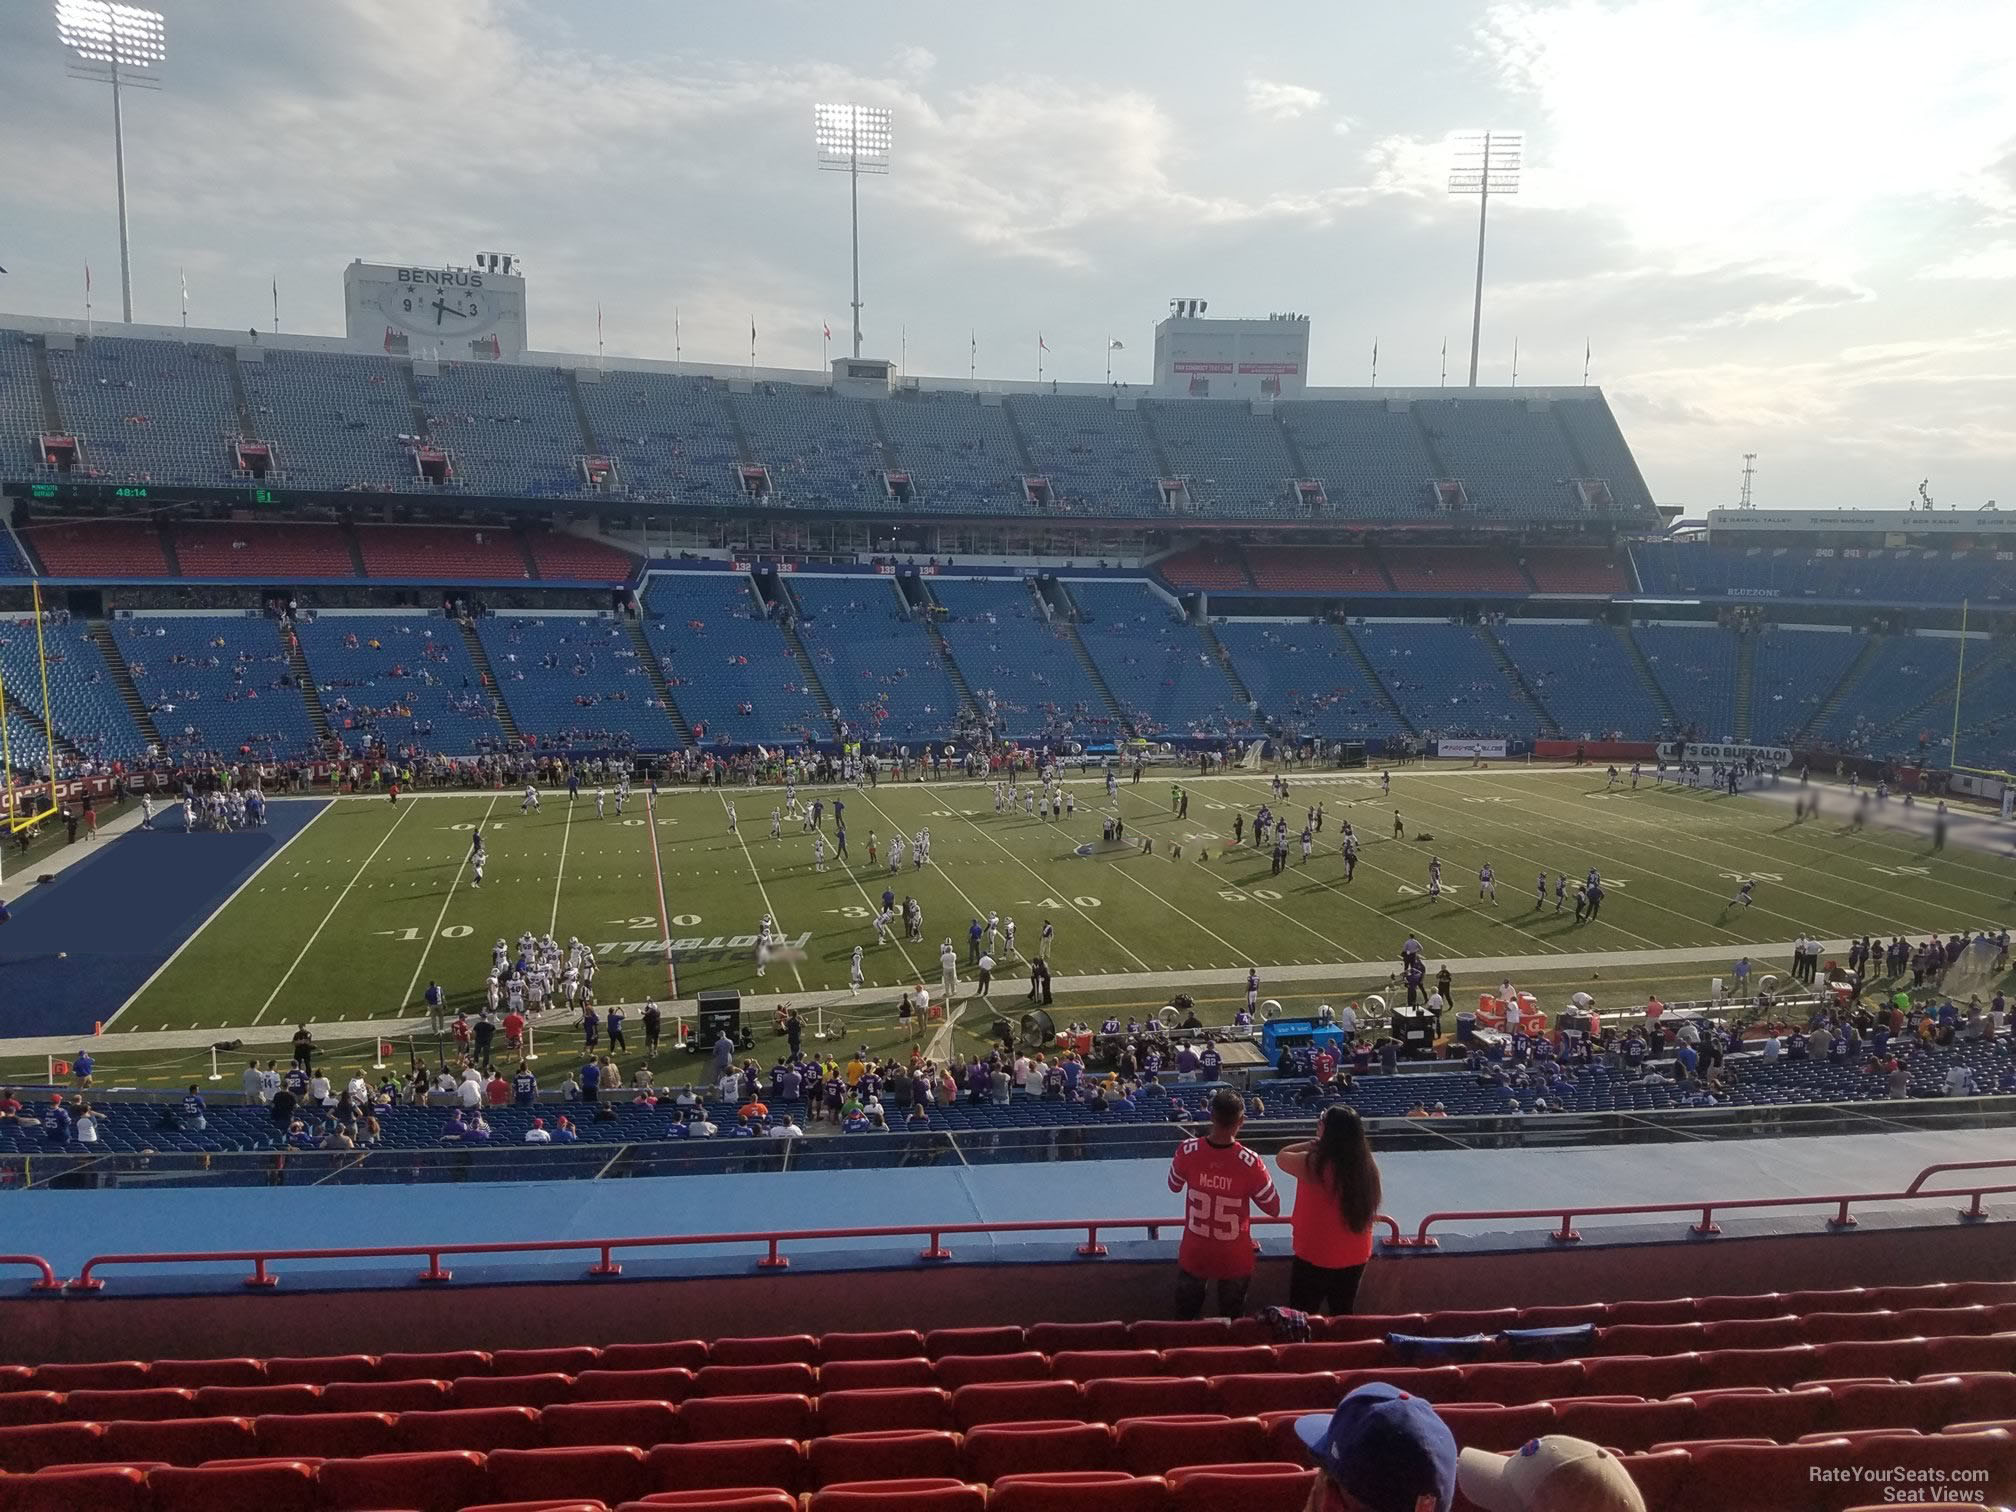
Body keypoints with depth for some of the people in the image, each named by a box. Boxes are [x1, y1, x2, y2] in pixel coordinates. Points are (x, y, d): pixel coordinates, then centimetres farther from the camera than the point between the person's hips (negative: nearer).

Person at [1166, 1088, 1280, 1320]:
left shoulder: (1187, 1151, -20)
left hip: (1194, 1256, 2)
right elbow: (1274, 1209, -10)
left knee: (1186, 1320, 22)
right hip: (1235, 1259, -1)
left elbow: (1174, 1186, 2)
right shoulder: (1250, 1163, -25)